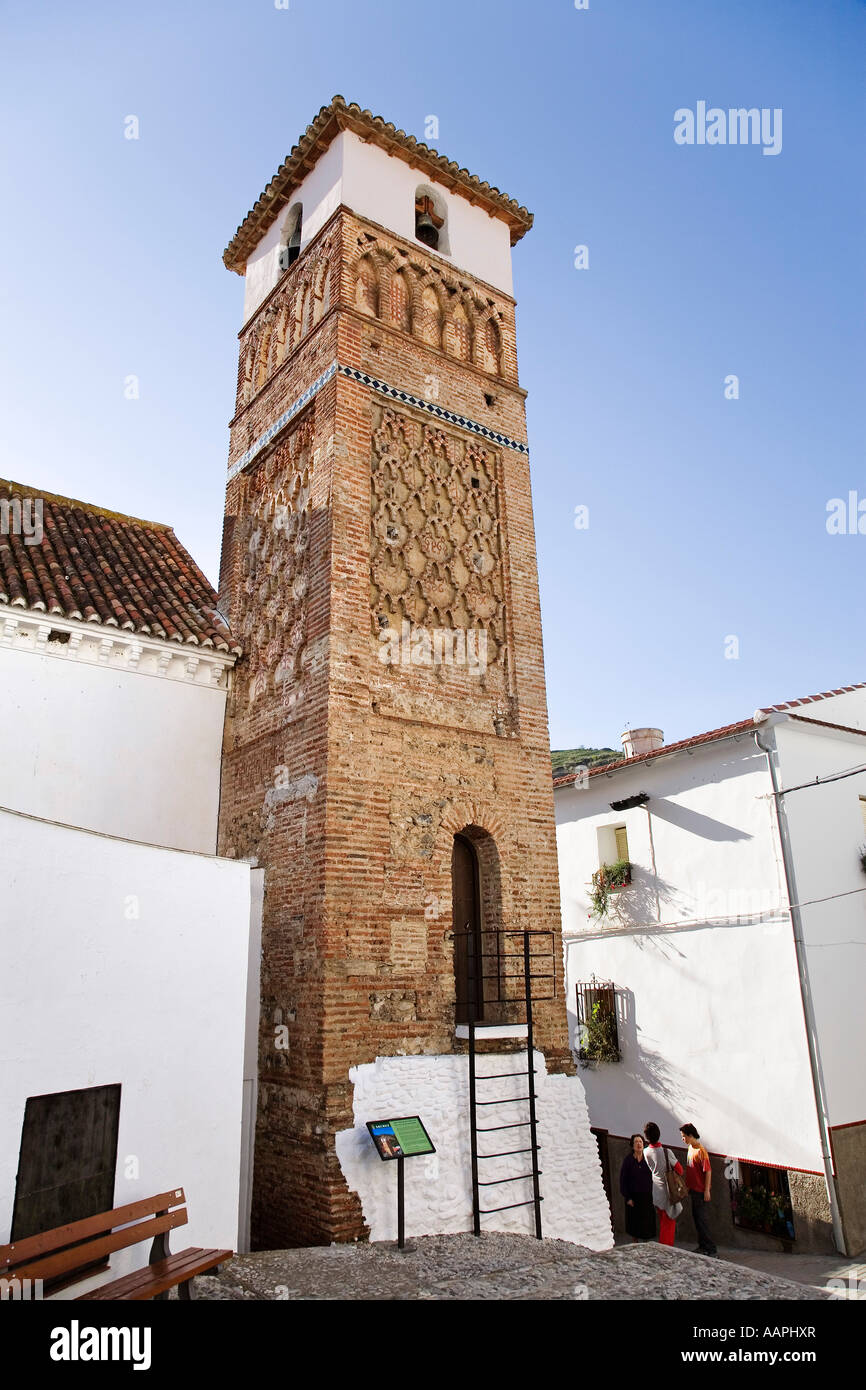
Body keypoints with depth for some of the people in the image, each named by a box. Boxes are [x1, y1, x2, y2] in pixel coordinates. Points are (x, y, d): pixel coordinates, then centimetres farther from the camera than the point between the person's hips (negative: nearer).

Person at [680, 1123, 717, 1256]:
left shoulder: (701, 1151, -20)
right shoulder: (690, 1148, 7)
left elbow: (708, 1171, -20)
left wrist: (707, 1190, -20)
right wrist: (687, 1186, 19)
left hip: (700, 1191, -9)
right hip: (692, 1189, 9)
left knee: (701, 1219, -5)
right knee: (696, 1218, 14)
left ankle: (711, 1249, 2)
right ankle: (702, 1246, 24)